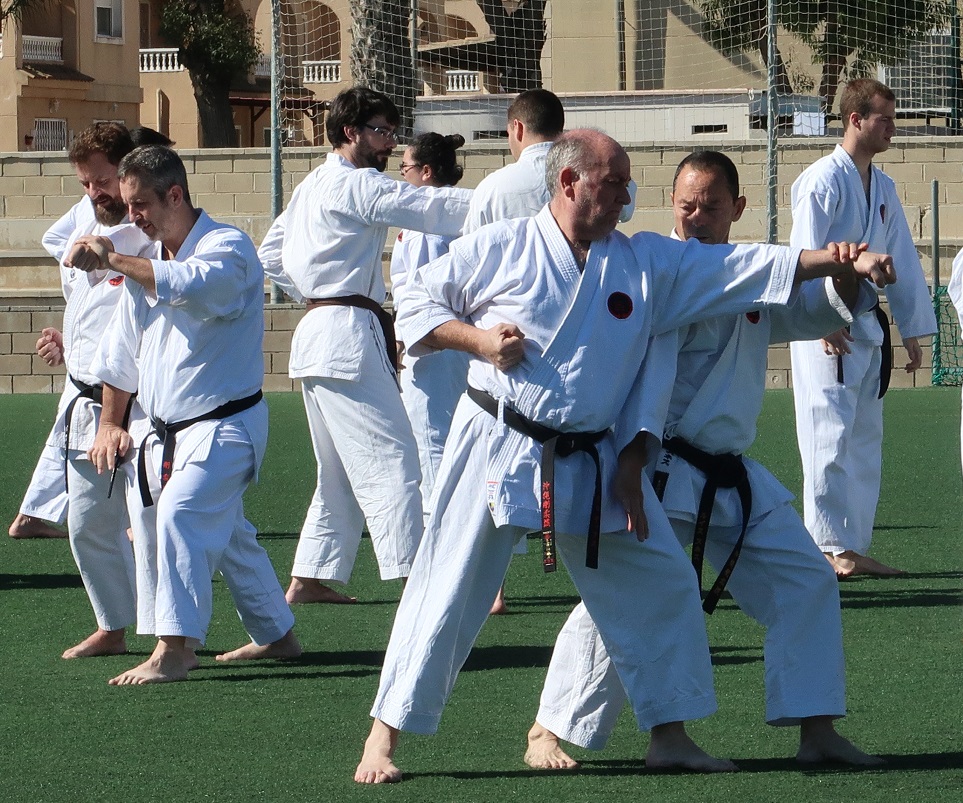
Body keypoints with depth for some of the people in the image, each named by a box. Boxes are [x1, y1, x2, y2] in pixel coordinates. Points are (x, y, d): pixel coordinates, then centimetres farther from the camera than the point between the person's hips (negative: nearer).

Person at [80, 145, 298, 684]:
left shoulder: (227, 248, -15)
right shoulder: (149, 261, 10)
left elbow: (191, 286, -39)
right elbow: (121, 351, 17)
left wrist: (113, 260, -39)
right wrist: (112, 422, 13)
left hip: (224, 425, -9)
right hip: (167, 431, 9)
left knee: (181, 513, -26)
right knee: (225, 531, 19)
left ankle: (174, 650, -29)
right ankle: (277, 634, 35)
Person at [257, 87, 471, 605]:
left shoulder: (313, 186, 18)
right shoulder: (353, 185, -12)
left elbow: (271, 255, 24)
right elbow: (429, 208, -20)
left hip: (318, 333, 10)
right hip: (348, 336, -10)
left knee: (341, 471, 17)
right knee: (390, 460, -14)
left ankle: (308, 580, 20)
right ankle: (417, 584, -20)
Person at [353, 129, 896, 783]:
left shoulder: (650, 263, 4)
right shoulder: (500, 249, -5)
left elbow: (748, 267, 1)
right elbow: (418, 303, 3)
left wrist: (842, 261, -7)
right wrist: (477, 339, -14)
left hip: (591, 465, 4)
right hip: (497, 452, -4)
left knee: (660, 587, 4)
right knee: (448, 592, -4)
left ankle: (670, 735, 15)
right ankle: (384, 738, 5)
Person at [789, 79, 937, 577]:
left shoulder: (882, 187, 14)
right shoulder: (823, 180, -11)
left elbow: (902, 260, 18)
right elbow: (806, 254, -16)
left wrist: (913, 329, 16)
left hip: (867, 328, 8)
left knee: (865, 441, 10)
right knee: (831, 437, -10)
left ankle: (854, 546, 15)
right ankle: (828, 546, -8)